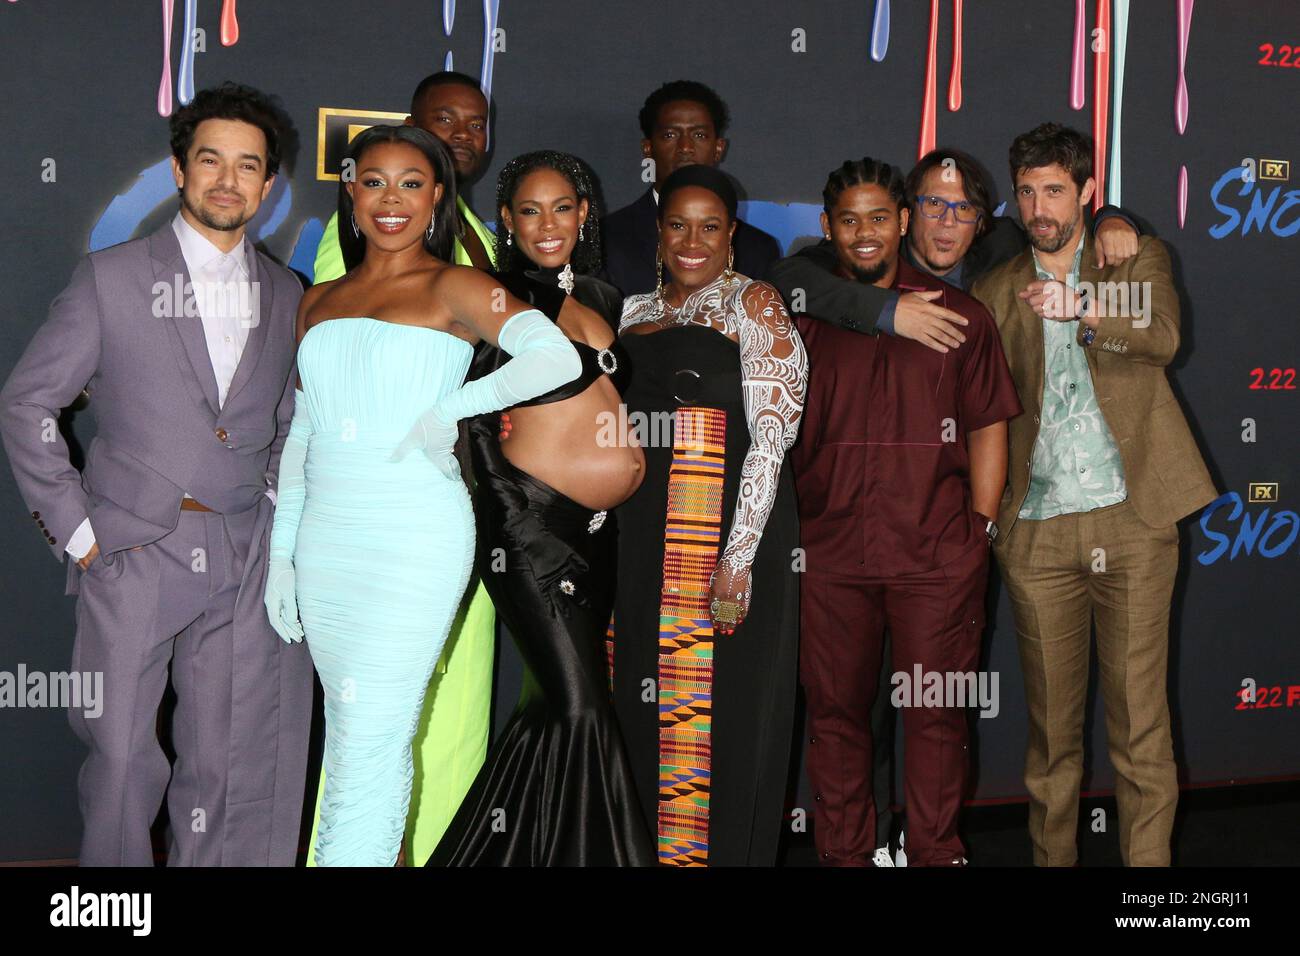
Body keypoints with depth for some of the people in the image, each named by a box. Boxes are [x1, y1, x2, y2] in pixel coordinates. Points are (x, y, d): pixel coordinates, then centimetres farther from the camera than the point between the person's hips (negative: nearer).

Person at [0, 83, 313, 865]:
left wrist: (275, 509, 8)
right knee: (120, 750, 2)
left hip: (245, 561, 3)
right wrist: (74, 529, -4)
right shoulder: (111, 279, -1)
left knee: (227, 764, 5)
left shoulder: (286, 296, 10)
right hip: (132, 556, -2)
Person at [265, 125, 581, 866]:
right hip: (325, 539, 6)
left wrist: (449, 409, -13)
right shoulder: (319, 301, 15)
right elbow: (302, 434, 18)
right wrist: (282, 554, 14)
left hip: (414, 540, -6)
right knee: (366, 743, 13)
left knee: (367, 748, -6)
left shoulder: (453, 288, -2)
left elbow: (557, 358, -18)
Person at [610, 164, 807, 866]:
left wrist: (738, 557, -19)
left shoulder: (752, 303, -2)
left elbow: (771, 437, -11)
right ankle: (646, 849, 23)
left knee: (721, 713, -2)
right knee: (643, 710, 9)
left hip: (730, 531, -5)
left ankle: (725, 851, 11)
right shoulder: (636, 311, 15)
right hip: (640, 537, 6)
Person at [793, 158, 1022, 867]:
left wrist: (980, 530, 2)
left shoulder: (957, 315, 8)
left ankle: (936, 853, 19)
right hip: (829, 557, 1)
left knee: (936, 714, 4)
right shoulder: (804, 320, 10)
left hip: (937, 555, -1)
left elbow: (987, 429, 8)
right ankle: (845, 855, 21)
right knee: (835, 711, 7)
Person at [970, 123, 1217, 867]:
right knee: (1051, 720, 7)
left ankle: (1148, 860, 7)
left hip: (1132, 520, -2)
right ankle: (1053, 856, 18)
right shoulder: (998, 292, 13)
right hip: (1038, 528, 2)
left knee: (1140, 715, 0)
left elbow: (1164, 336, -12)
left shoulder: (1137, 258, 8)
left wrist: (1084, 309, -31)